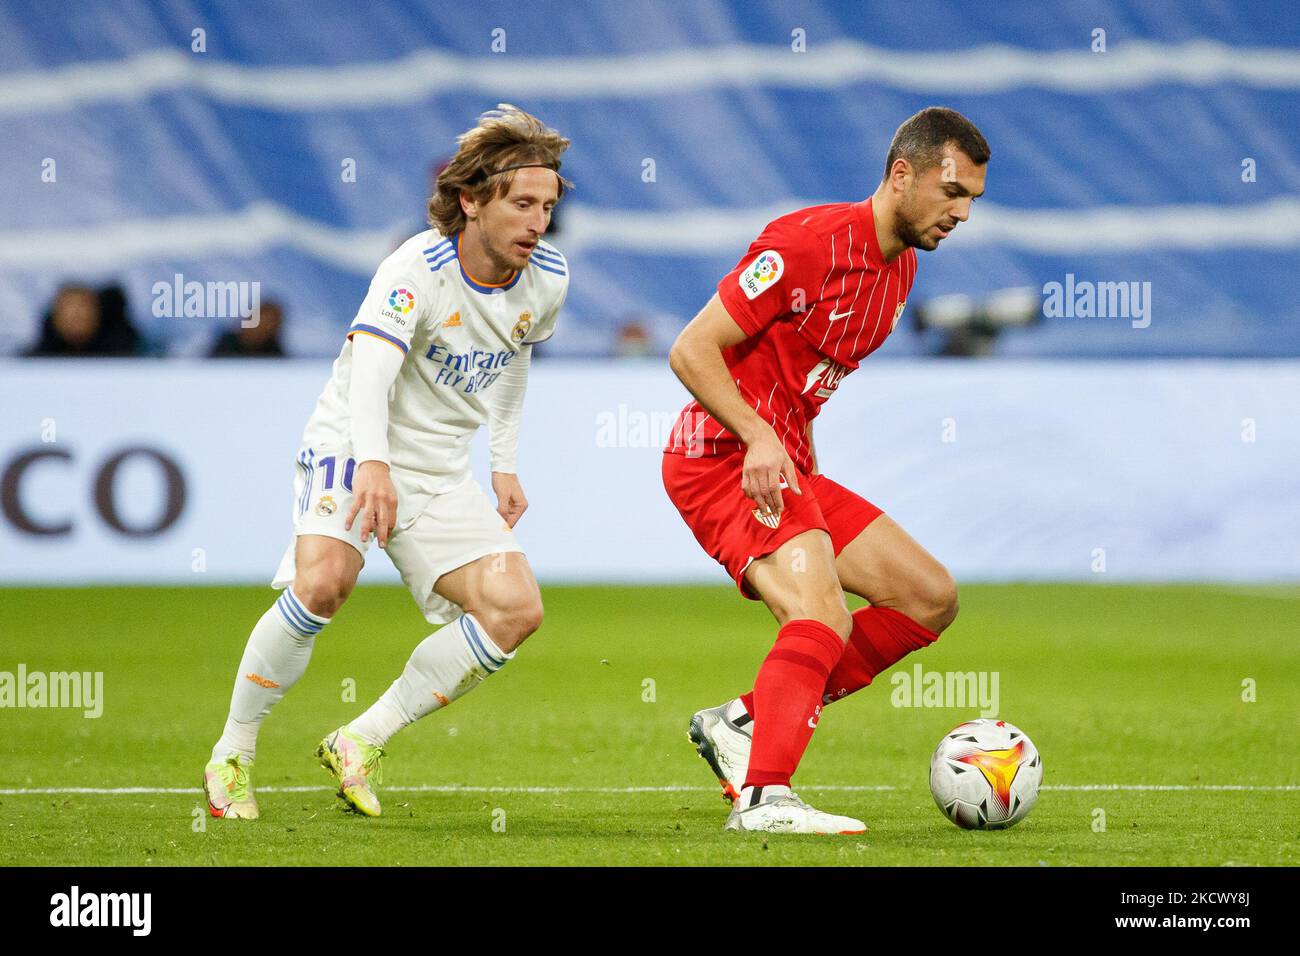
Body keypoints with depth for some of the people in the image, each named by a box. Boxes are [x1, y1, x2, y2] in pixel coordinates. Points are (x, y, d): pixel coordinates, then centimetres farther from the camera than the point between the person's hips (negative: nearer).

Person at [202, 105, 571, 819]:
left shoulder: (546, 279, -1)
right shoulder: (415, 271, -22)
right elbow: (370, 367, -37)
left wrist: (505, 464, 20)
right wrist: (373, 464, -53)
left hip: (441, 471, 6)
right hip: (352, 445, -6)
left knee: (516, 609, -10)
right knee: (324, 580, -31)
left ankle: (360, 743, 0)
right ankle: (231, 755, -13)